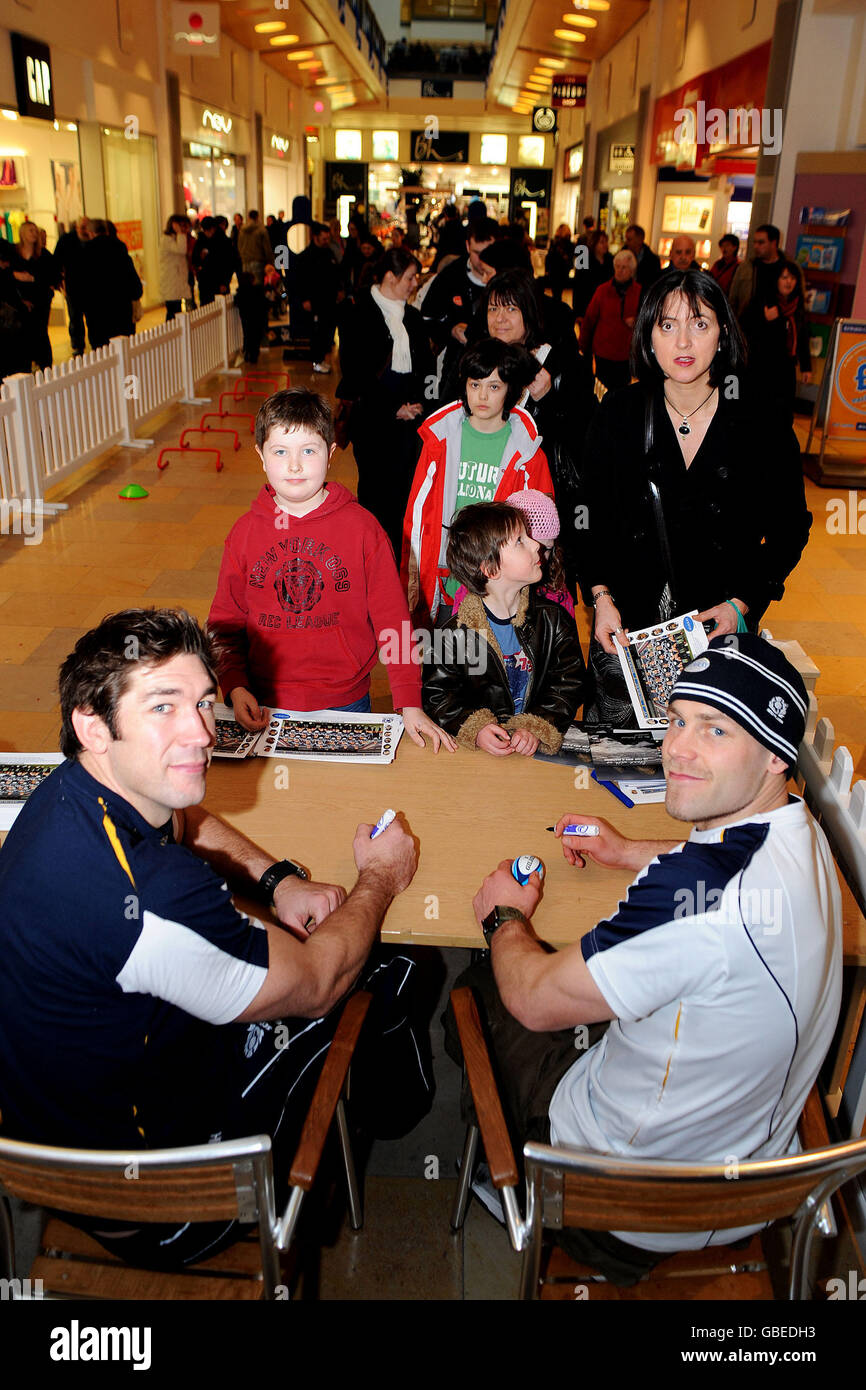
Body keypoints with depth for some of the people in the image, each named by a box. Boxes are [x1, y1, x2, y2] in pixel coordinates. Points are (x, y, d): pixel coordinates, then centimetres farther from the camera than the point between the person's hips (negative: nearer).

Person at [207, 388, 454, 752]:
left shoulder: (362, 527, -6)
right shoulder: (245, 532, 0)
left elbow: (393, 619, -6)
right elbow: (226, 622, 5)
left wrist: (410, 705, -10)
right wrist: (235, 687, -10)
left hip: (346, 704, -1)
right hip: (267, 709, 2)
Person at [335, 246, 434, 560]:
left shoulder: (412, 317, 13)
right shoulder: (359, 316, -6)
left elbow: (425, 366, 16)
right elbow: (355, 372, -11)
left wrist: (420, 403, -2)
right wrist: (392, 408, -13)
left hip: (408, 416, 6)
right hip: (372, 417, -6)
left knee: (402, 488, 6)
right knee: (375, 489, -1)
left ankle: (396, 557, 16)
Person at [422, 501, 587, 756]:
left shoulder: (554, 619, 4)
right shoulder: (456, 633, -4)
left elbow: (569, 684, 3)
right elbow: (437, 694, 0)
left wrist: (537, 728, -13)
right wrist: (475, 729, -16)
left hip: (539, 747, 1)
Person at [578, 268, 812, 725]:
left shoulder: (762, 426, -6)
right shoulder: (617, 415, -3)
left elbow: (788, 530, 3)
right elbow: (589, 517, 2)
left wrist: (743, 605, -7)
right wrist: (601, 596, -9)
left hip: (720, 631, -1)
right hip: (624, 624, 1)